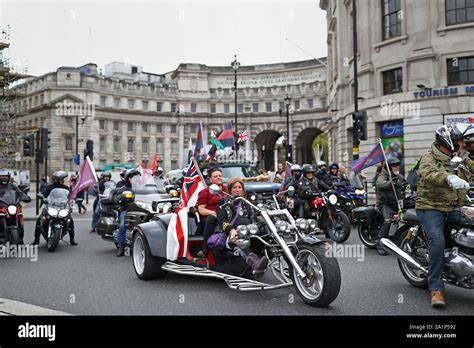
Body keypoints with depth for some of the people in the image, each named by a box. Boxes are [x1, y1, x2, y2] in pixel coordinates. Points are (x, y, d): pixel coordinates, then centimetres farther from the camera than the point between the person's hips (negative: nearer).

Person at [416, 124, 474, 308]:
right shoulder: (429, 158, -6)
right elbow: (428, 174, -27)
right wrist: (449, 178, -45)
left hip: (455, 208, 6)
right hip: (431, 207, -6)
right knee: (438, 241, -24)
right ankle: (436, 289, -15)